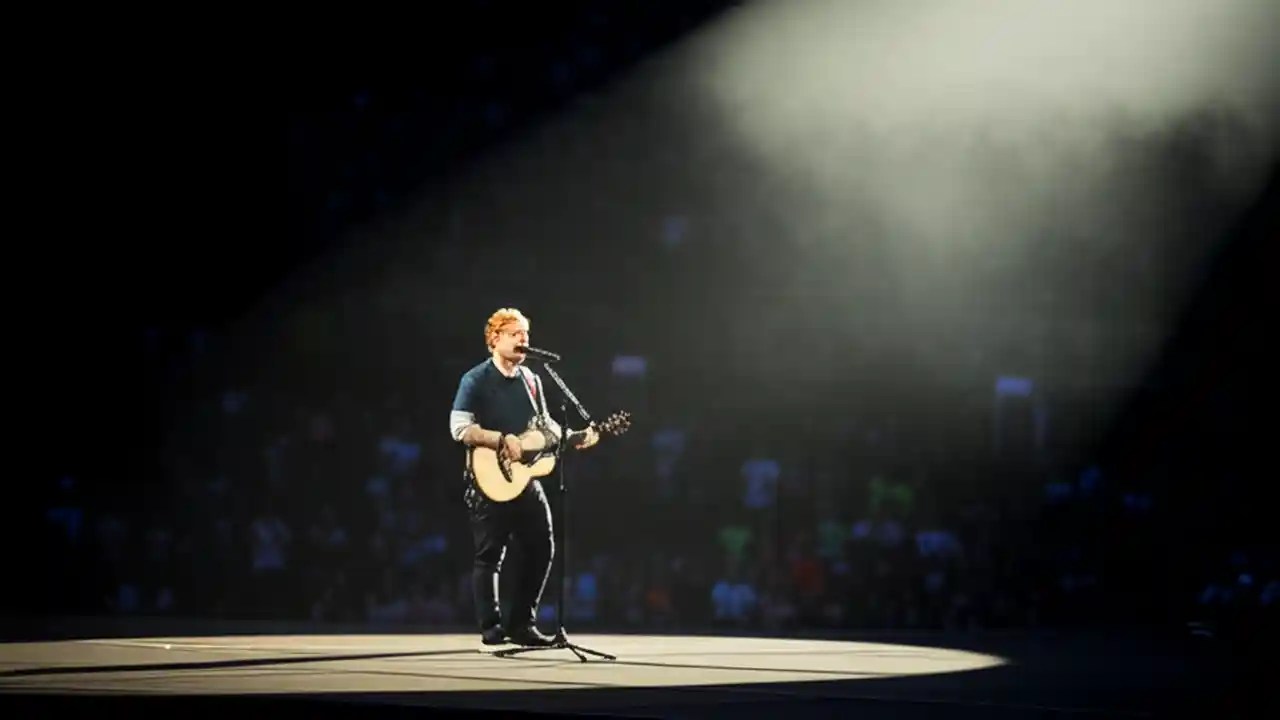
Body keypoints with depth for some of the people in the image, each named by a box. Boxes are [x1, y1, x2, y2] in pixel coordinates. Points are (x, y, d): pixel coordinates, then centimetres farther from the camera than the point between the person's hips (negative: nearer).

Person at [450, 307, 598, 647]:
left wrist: (575, 438, 6)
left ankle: (521, 625, 16)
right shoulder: (476, 380, -8)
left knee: (541, 549, 6)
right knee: (490, 555, -2)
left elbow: (545, 424, 22)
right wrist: (502, 440, -24)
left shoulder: (531, 380, 13)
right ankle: (491, 629, 5)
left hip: (526, 479, 7)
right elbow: (460, 427, -16)